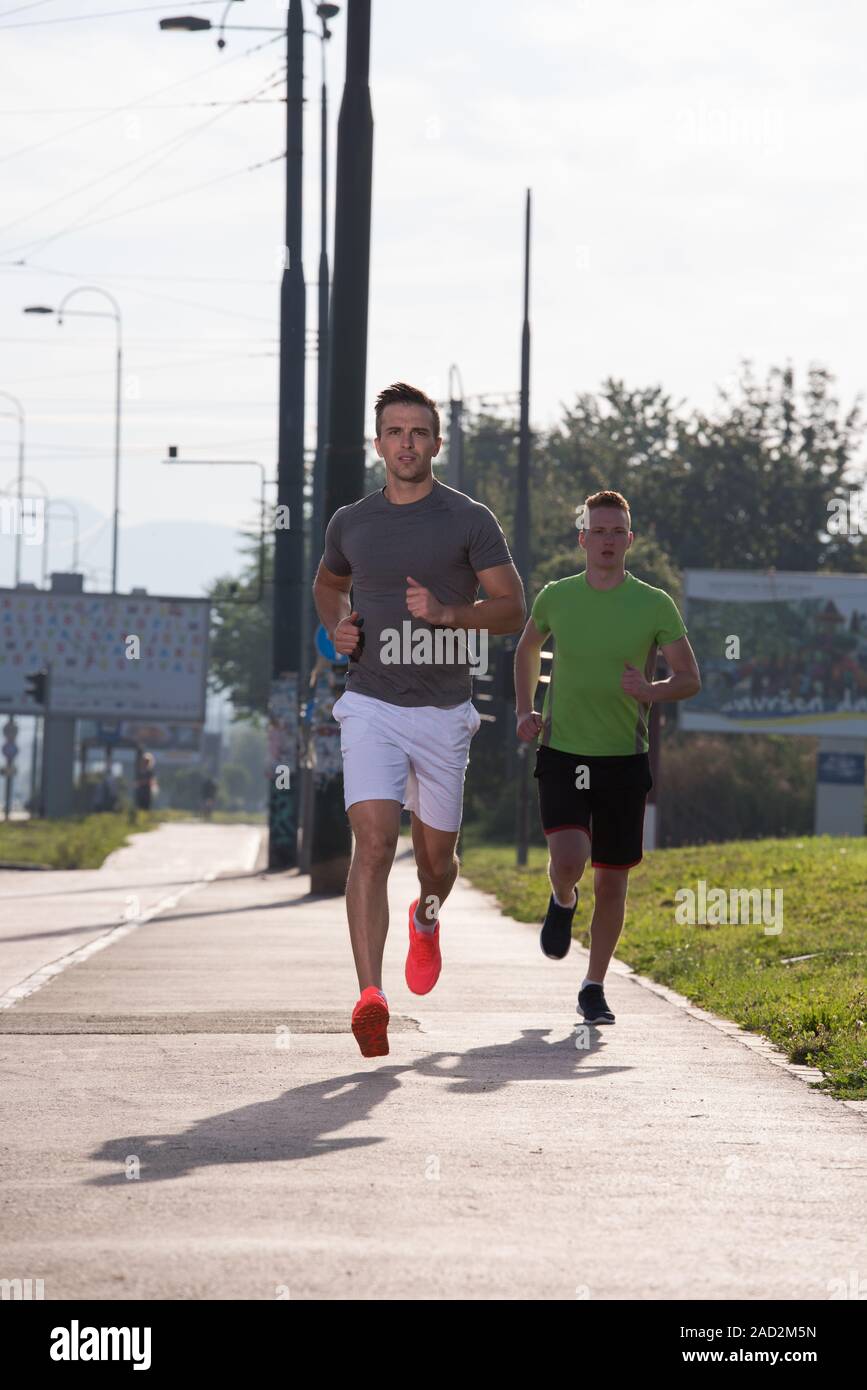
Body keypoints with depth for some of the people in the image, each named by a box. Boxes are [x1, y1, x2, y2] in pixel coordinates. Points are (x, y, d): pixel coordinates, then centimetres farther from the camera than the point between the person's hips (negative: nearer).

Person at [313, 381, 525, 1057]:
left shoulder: (470, 520, -1)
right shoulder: (351, 523, 7)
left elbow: (512, 608, -2)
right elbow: (328, 584, 27)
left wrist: (447, 612, -19)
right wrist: (338, 627, 6)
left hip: (444, 711, 0)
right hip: (372, 705, 0)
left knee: (436, 855, 11)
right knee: (373, 844, -18)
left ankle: (427, 920, 49)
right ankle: (371, 997, -27)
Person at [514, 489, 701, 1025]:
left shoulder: (655, 605, -2)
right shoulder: (555, 598, 1)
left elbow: (690, 678, 2)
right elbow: (528, 648, 22)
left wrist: (652, 690, -19)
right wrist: (525, 709, 8)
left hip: (625, 758, 1)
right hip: (563, 753, 0)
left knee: (613, 880, 4)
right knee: (569, 857, -21)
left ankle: (594, 988, 20)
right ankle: (563, 902, 17)